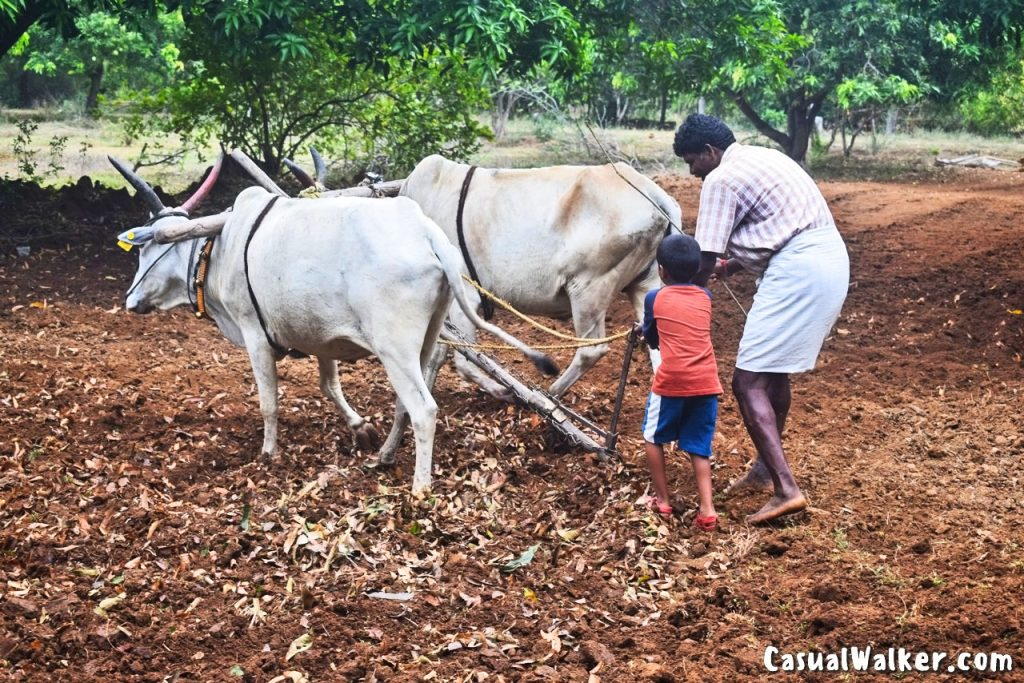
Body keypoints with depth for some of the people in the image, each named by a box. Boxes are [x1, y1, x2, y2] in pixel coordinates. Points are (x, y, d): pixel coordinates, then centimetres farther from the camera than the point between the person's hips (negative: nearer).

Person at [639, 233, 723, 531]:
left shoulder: (655, 298, 3)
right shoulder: (705, 297, 12)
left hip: (671, 382, -3)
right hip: (707, 383, 3)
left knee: (653, 438, 19)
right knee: (698, 448, 12)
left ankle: (662, 501, 19)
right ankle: (707, 509, -2)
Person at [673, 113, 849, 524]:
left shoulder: (721, 179, -7)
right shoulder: (763, 157, 20)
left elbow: (703, 262, -9)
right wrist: (737, 264, 33)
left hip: (796, 274, -10)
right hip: (831, 260, 10)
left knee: (748, 382, -8)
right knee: (774, 371, 22)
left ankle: (786, 488, -16)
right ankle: (765, 469, 32)